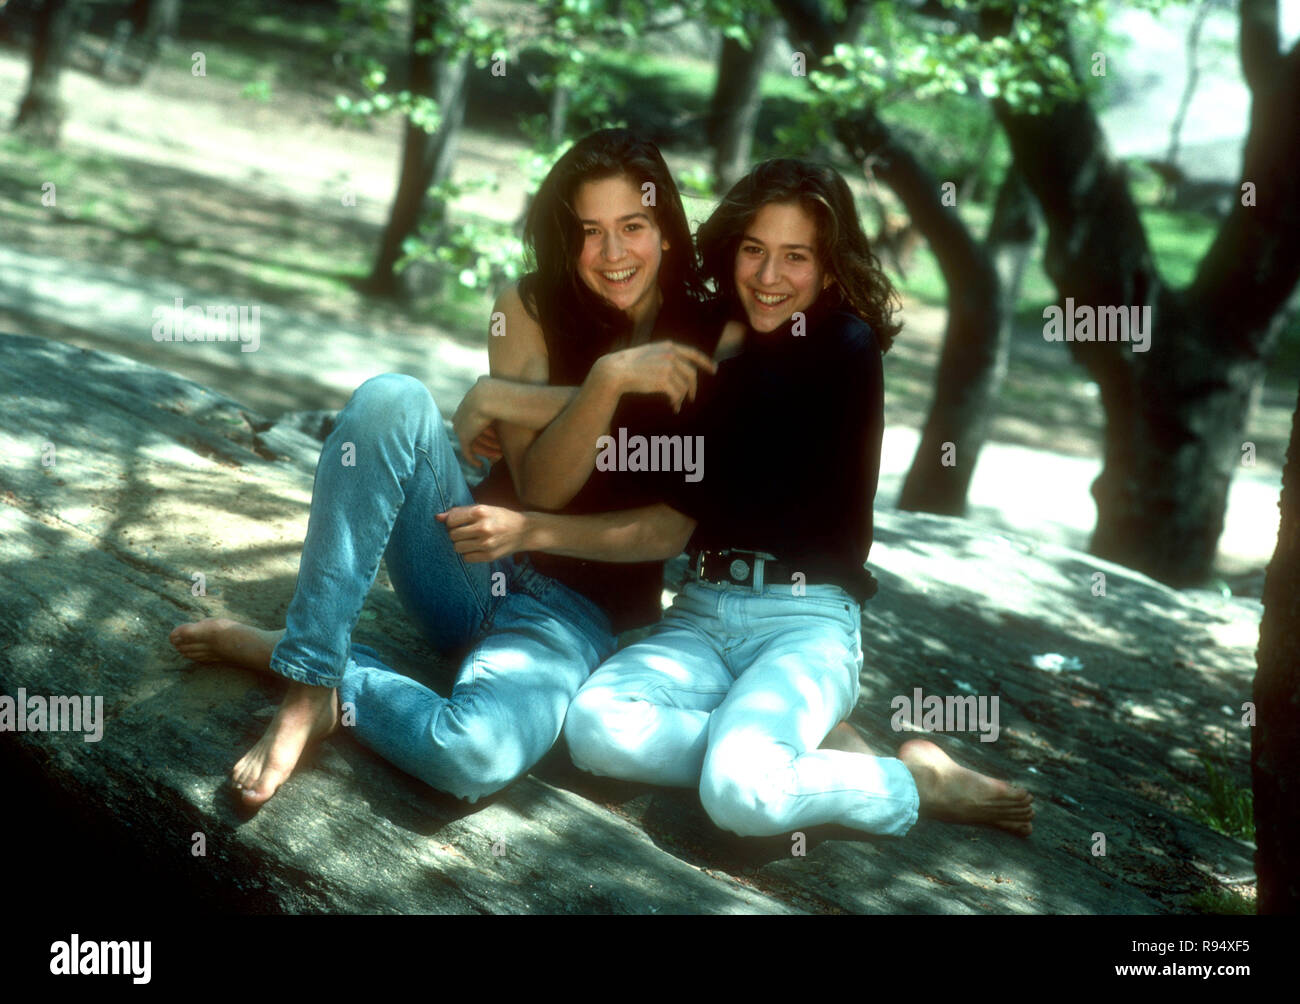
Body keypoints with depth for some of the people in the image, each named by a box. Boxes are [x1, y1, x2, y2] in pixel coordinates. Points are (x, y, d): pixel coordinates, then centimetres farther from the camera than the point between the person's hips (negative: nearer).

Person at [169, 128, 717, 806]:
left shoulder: (701, 338, -2)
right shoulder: (530, 311, 1)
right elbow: (538, 488, -9)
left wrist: (505, 400, -13)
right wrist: (609, 380, -26)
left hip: (580, 612, -2)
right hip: (473, 564, 2)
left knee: (475, 754, -37)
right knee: (392, 399, -28)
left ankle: (294, 662, -10)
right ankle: (310, 673, -23)